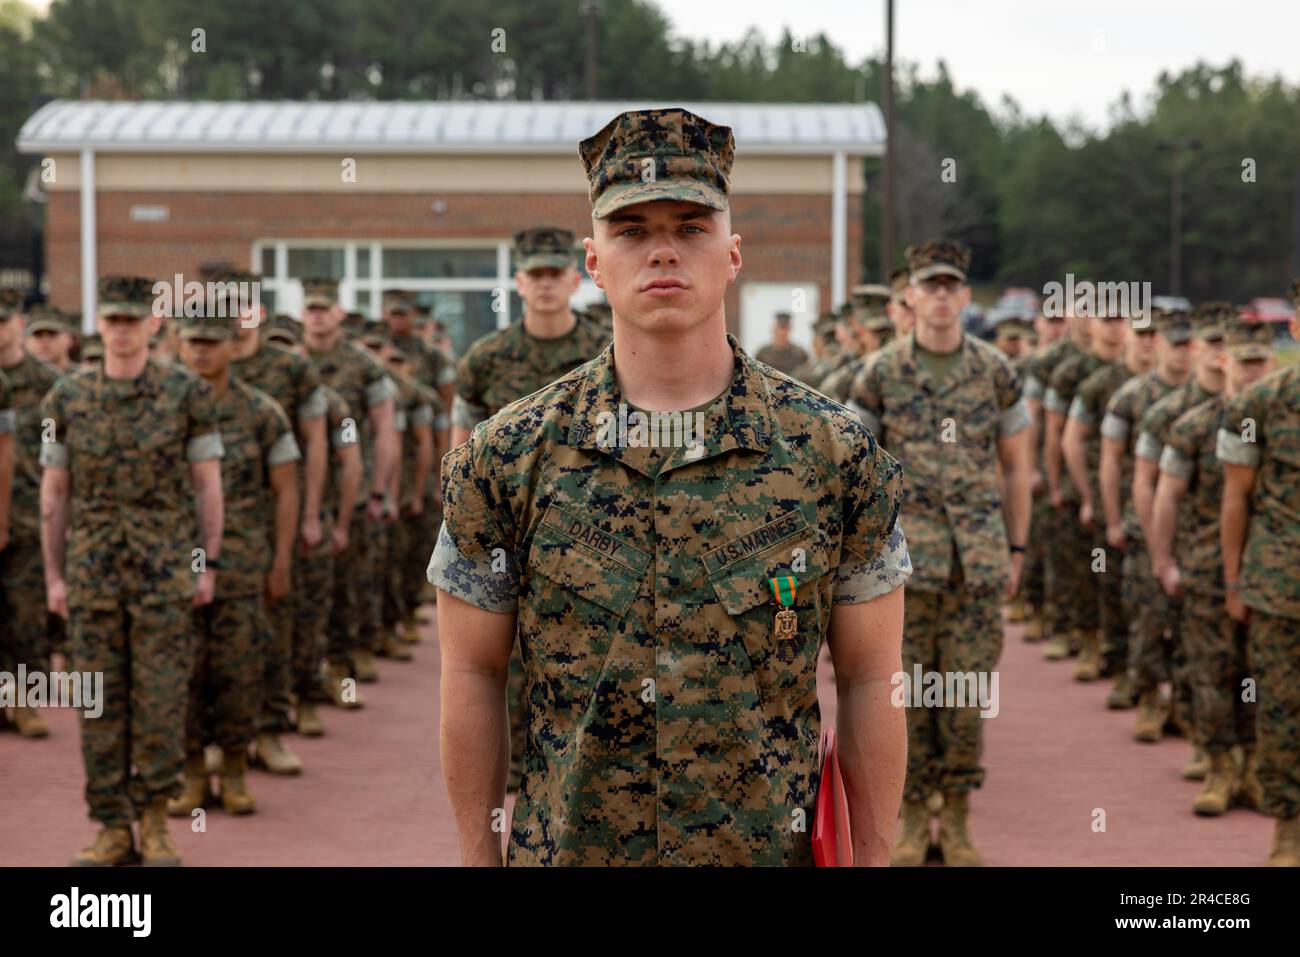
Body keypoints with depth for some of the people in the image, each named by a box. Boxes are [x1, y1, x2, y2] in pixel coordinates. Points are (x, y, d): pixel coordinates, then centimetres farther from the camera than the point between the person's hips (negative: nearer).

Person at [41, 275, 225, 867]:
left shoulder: (187, 394, -2)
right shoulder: (66, 399, 3)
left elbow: (208, 485, 0)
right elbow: (53, 494, 7)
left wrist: (208, 566, -4)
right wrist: (53, 576, 3)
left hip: (165, 573, -2)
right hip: (92, 574, 2)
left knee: (161, 700, -1)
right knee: (102, 704, 3)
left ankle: (154, 823, 12)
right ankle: (113, 829, 10)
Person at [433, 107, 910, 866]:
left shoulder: (836, 452, -4)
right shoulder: (506, 457, -3)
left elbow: (870, 679, 0)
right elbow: (474, 675, 2)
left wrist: (873, 858, -1)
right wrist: (480, 854, 2)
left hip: (773, 847, 0)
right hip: (567, 847, 0)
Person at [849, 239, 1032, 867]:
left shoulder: (995, 371, 5)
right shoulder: (882, 373, 2)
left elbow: (1016, 467, 11)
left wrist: (1015, 551, 8)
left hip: (977, 558, 1)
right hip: (906, 556, -1)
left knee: (968, 695, 3)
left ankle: (957, 818, 14)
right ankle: (913, 818, 13)